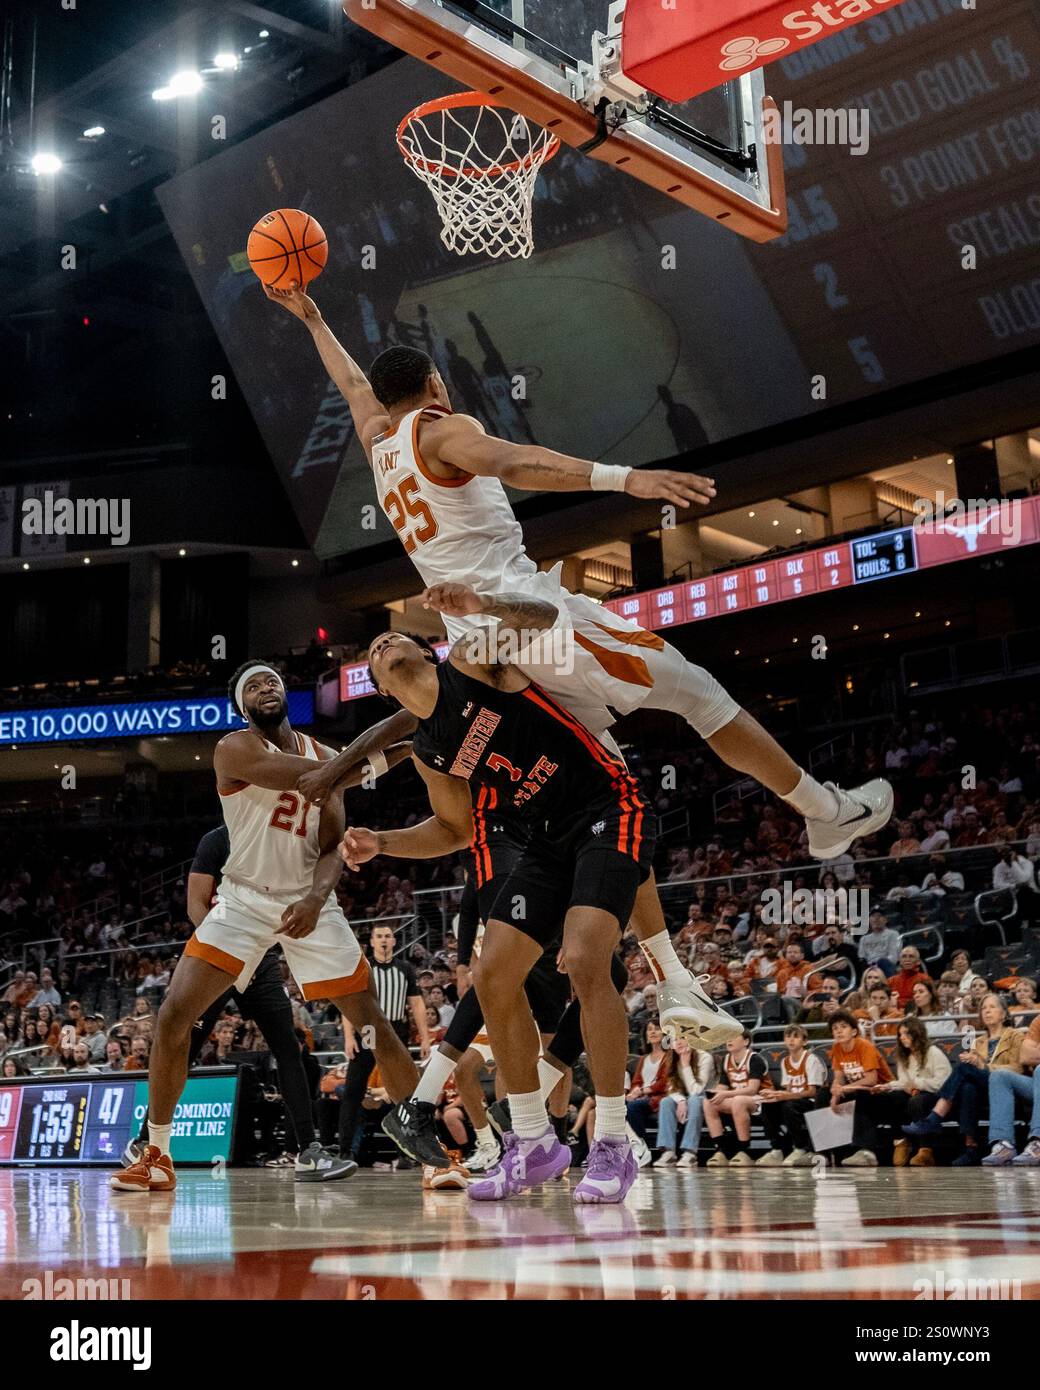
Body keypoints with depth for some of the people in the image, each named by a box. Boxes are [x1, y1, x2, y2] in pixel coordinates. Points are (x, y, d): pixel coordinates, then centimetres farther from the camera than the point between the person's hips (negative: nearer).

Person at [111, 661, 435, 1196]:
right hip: (244, 899, -2)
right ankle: (156, 1158, 3)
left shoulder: (323, 754, 5)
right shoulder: (236, 749, -10)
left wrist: (316, 898, -21)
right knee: (173, 1015, -12)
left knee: (373, 1025, -3)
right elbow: (311, 777, -27)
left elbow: (332, 847, -1)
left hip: (308, 901, 3)